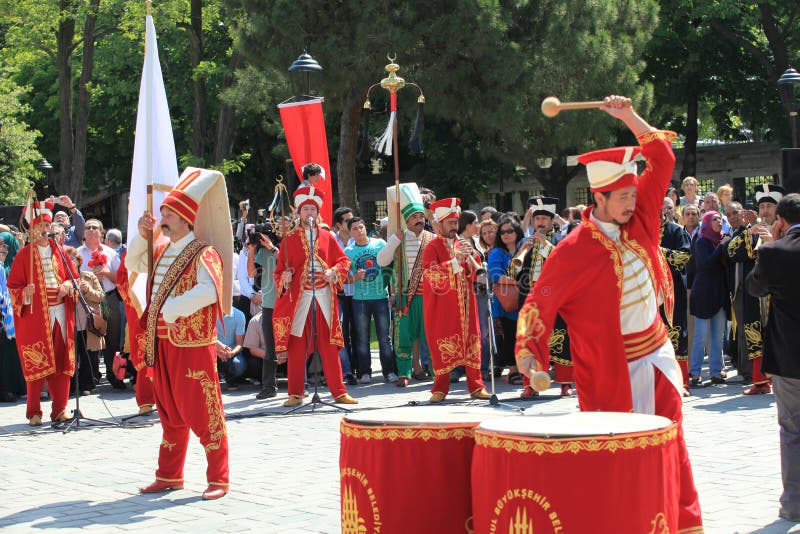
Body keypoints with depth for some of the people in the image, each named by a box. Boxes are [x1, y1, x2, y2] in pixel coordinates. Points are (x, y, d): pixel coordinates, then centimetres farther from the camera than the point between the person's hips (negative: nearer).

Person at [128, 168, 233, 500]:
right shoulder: (162, 252, 13)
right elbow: (132, 265, 27)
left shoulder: (202, 254, -13)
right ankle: (169, 476, 24)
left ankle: (218, 479, 2)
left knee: (203, 411, -4)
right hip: (163, 343, 8)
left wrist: (172, 309, -24)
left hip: (193, 344, -8)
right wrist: (142, 235, 11)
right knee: (171, 412, 15)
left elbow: (209, 290, -29)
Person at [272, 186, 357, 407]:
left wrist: (334, 272, -7)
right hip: (298, 299, -1)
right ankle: (296, 394, 7)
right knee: (297, 347, 0)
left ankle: (339, 392, 7)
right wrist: (285, 278, -17)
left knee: (329, 347, 3)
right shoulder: (289, 239, 5)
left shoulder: (327, 238, 10)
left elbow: (343, 261, 12)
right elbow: (280, 269, 4)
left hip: (324, 298, 1)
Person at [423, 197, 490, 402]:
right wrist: (456, 260, -21)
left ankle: (476, 386, 5)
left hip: (464, 304, 5)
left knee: (471, 342, 2)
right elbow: (432, 274, -16)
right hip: (442, 306, -5)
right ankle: (440, 388, 5)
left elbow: (475, 273, 13)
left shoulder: (461, 245, 14)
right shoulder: (432, 247, -3)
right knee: (443, 346, -2)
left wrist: (469, 257, -7)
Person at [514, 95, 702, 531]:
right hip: (612, 366, -6)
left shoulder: (638, 219, 2)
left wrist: (629, 117, 3)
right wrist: (527, 349, -30)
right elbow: (541, 300, -17)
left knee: (670, 442, 10)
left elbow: (662, 159, 8)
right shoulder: (574, 249, -16)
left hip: (657, 353, 6)